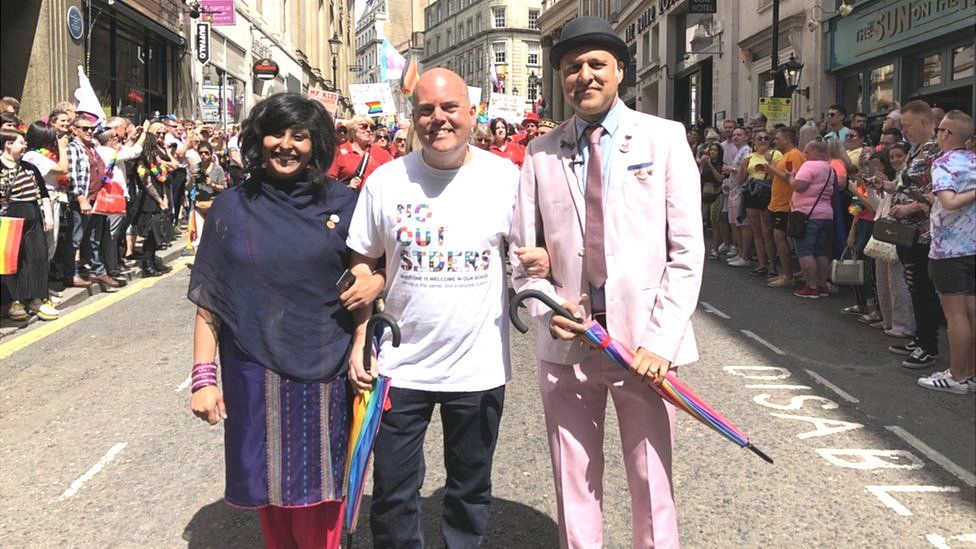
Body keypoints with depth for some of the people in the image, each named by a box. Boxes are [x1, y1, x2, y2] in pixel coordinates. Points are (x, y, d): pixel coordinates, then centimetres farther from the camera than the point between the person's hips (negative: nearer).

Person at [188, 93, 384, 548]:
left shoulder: (343, 204, 2)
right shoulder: (232, 208, 3)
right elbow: (208, 304, 3)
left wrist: (378, 282, -11)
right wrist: (204, 377, -3)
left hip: (324, 375, 0)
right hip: (257, 376, 1)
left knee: (318, 510, 4)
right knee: (270, 498, 10)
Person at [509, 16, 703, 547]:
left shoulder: (664, 138, 2)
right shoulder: (541, 153, 8)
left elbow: (687, 249, -2)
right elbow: (523, 251, 10)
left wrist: (662, 340, -10)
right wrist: (545, 307, -9)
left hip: (646, 343, -1)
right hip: (565, 344, 2)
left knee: (652, 484, 6)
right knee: (573, 487, 11)